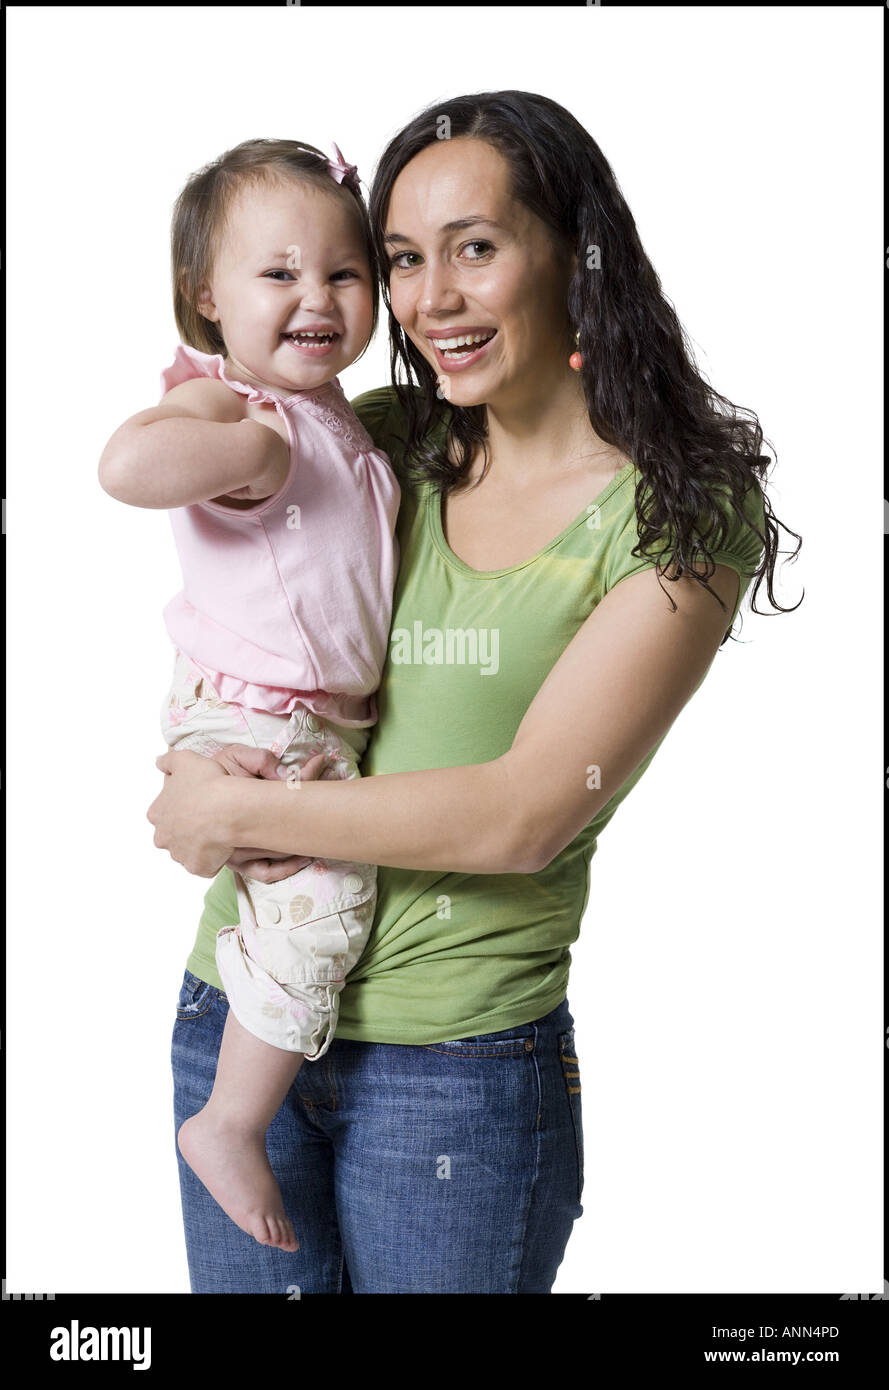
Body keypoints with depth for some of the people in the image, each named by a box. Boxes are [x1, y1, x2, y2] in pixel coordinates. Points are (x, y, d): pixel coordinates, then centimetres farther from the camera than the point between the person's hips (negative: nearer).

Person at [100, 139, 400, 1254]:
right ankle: (230, 1125, 1)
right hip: (248, 721, -9)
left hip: (329, 719, 9)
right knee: (321, 896, -17)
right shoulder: (222, 404, -15)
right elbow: (126, 466, -38)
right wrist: (252, 444, -30)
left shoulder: (335, 417, 13)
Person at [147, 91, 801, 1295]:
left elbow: (523, 817, -18)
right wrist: (200, 768, -8)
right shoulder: (372, 447, 3)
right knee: (242, 1274, 18)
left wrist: (237, 811, -12)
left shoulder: (681, 519, -10)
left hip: (459, 1069, -4)